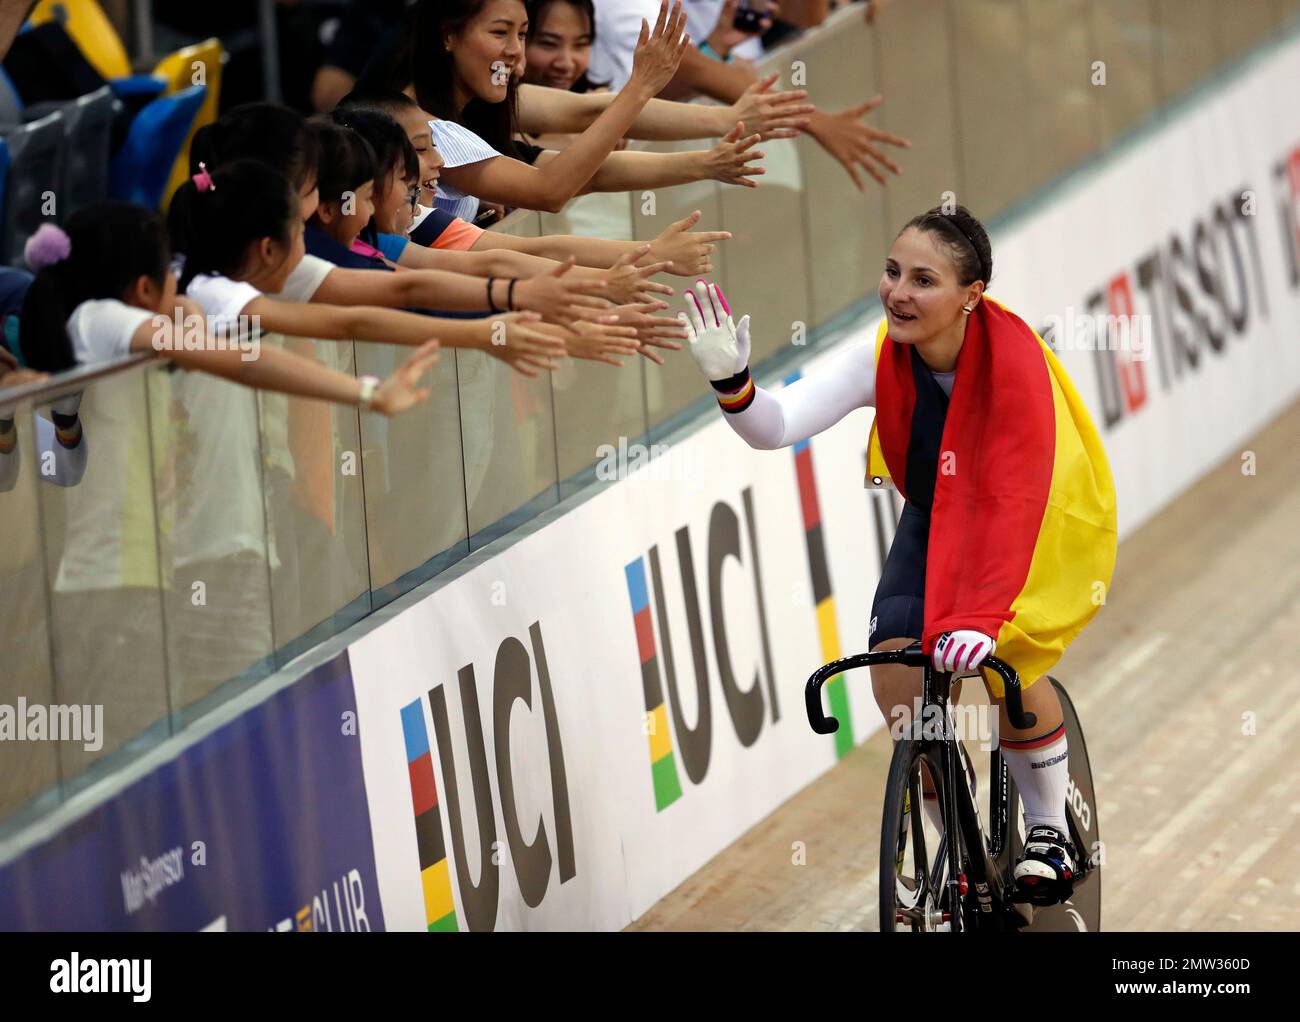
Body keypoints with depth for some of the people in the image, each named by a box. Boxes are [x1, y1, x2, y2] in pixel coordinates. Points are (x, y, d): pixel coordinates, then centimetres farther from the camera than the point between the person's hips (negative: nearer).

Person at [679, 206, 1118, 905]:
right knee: (896, 669, -16)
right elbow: (775, 426, -32)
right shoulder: (882, 358, -25)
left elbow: (1012, 504, -44)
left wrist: (976, 620, -55)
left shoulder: (1013, 361, -36)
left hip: (1043, 519, -4)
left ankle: (1049, 830, 0)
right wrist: (732, 383, -54)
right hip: (935, 516, 4)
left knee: (1004, 659, -28)